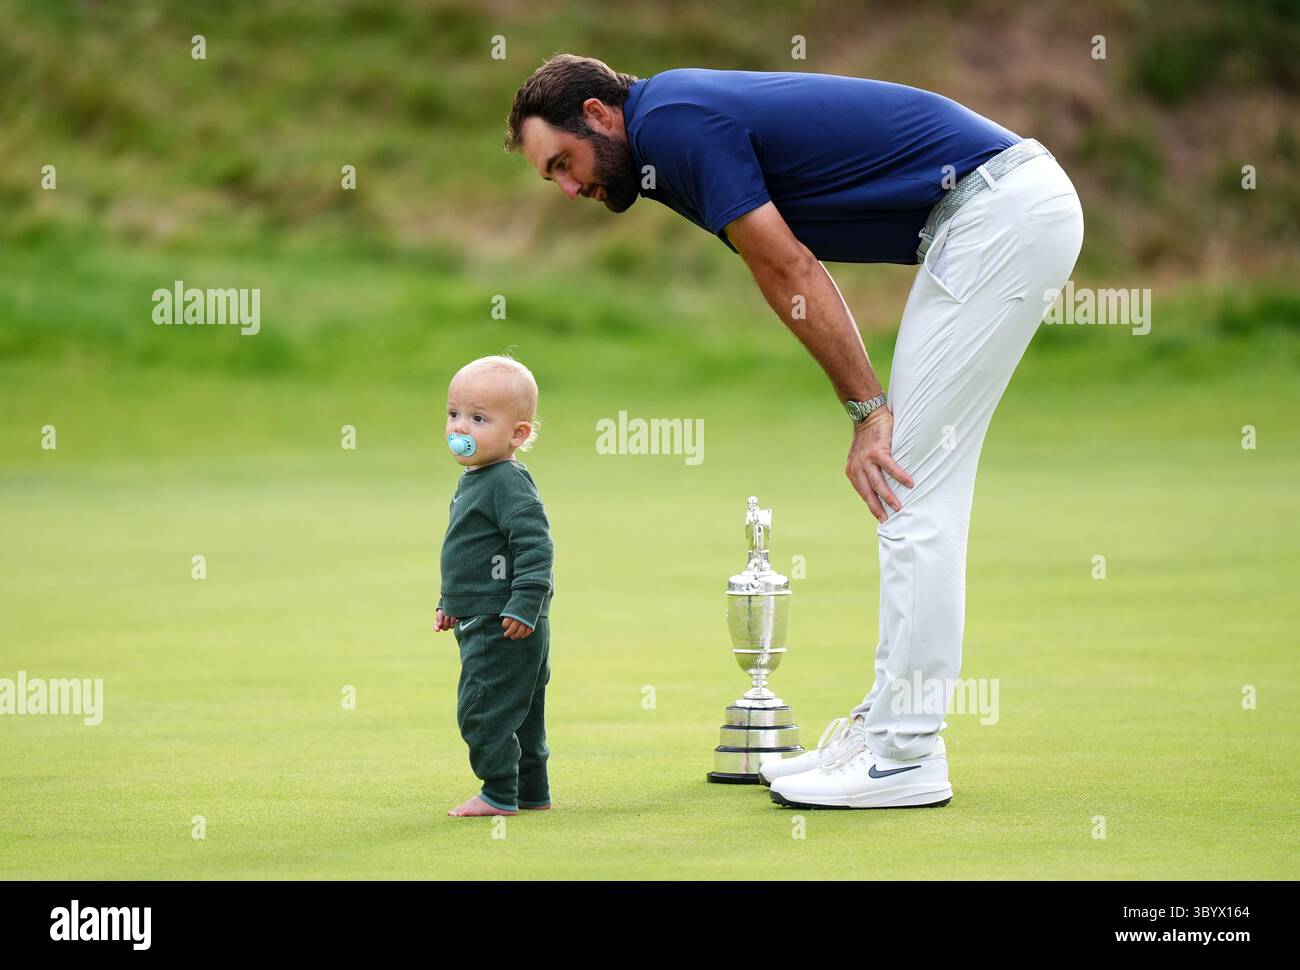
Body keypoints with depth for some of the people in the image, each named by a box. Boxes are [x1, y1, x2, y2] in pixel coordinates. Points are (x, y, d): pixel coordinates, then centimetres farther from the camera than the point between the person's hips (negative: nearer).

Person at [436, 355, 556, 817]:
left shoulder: (508, 483, -18)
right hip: (479, 621, 10)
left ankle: (500, 794, -2)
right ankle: (532, 791, 24)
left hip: (504, 627, -10)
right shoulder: (473, 480, 14)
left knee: (481, 708, -9)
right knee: (518, 711, 16)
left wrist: (524, 605, -28)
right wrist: (450, 602, 26)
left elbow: (535, 545, -25)